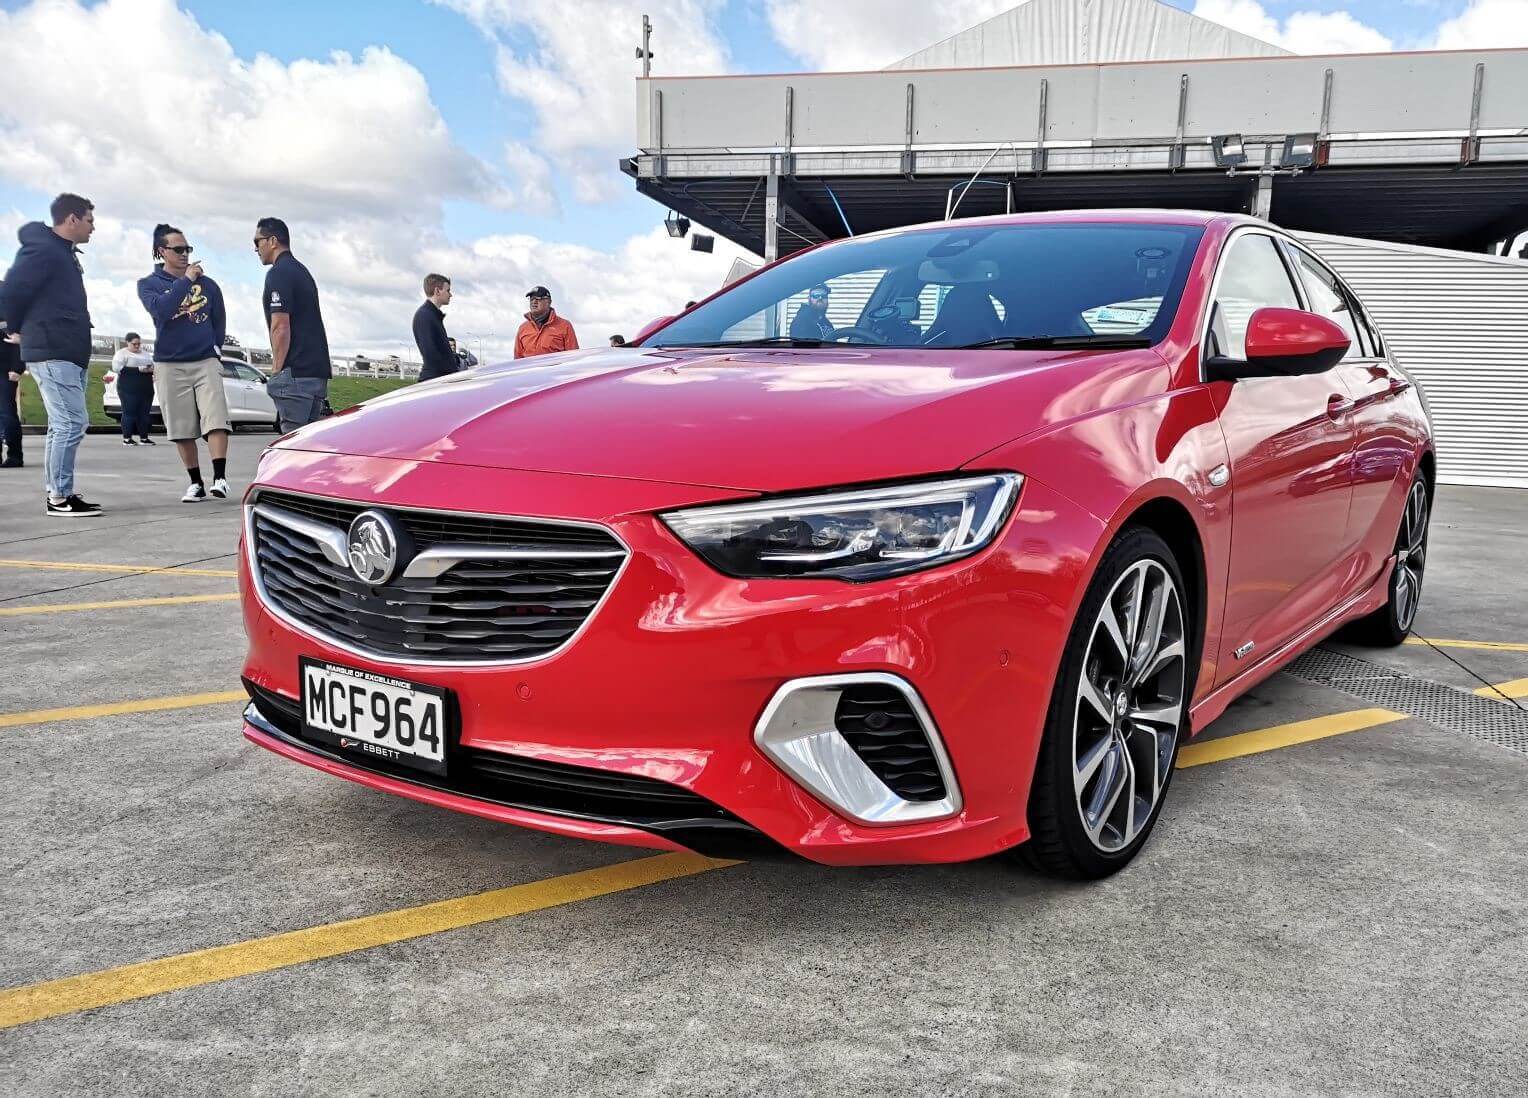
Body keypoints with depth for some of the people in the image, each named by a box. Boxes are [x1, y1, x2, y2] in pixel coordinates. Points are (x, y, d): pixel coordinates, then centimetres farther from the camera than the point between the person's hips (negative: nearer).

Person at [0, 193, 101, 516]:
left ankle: (58, 492, 16)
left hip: (69, 353, 10)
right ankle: (60, 497, -8)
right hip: (52, 354, -10)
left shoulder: (63, 253, 19)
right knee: (71, 422, -12)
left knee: (64, 424, 11)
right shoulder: (43, 250, -12)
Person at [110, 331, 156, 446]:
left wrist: (152, 369, -3)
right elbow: (118, 368, -11)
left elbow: (154, 365, 23)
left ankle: (144, 437, 9)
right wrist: (139, 369, -17)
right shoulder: (122, 353, 1)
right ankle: (127, 438, 0)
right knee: (129, 412, -5)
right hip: (129, 389, -5)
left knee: (145, 413, 3)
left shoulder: (146, 354, 19)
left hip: (147, 388, 6)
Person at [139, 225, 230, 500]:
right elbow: (160, 309, -17)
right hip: (169, 366, 0)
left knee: (216, 419, -16)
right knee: (182, 429, 1)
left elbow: (219, 320, 18)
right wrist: (186, 280, -15)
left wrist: (214, 350, 9)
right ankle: (196, 484, 9)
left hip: (206, 362, 1)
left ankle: (219, 478, -19)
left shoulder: (206, 284, 9)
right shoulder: (149, 284, 5)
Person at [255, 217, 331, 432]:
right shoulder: (302, 271, 21)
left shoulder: (278, 273, -8)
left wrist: (276, 370, -12)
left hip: (295, 373, -9)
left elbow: (281, 327, -16)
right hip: (318, 371, 9)